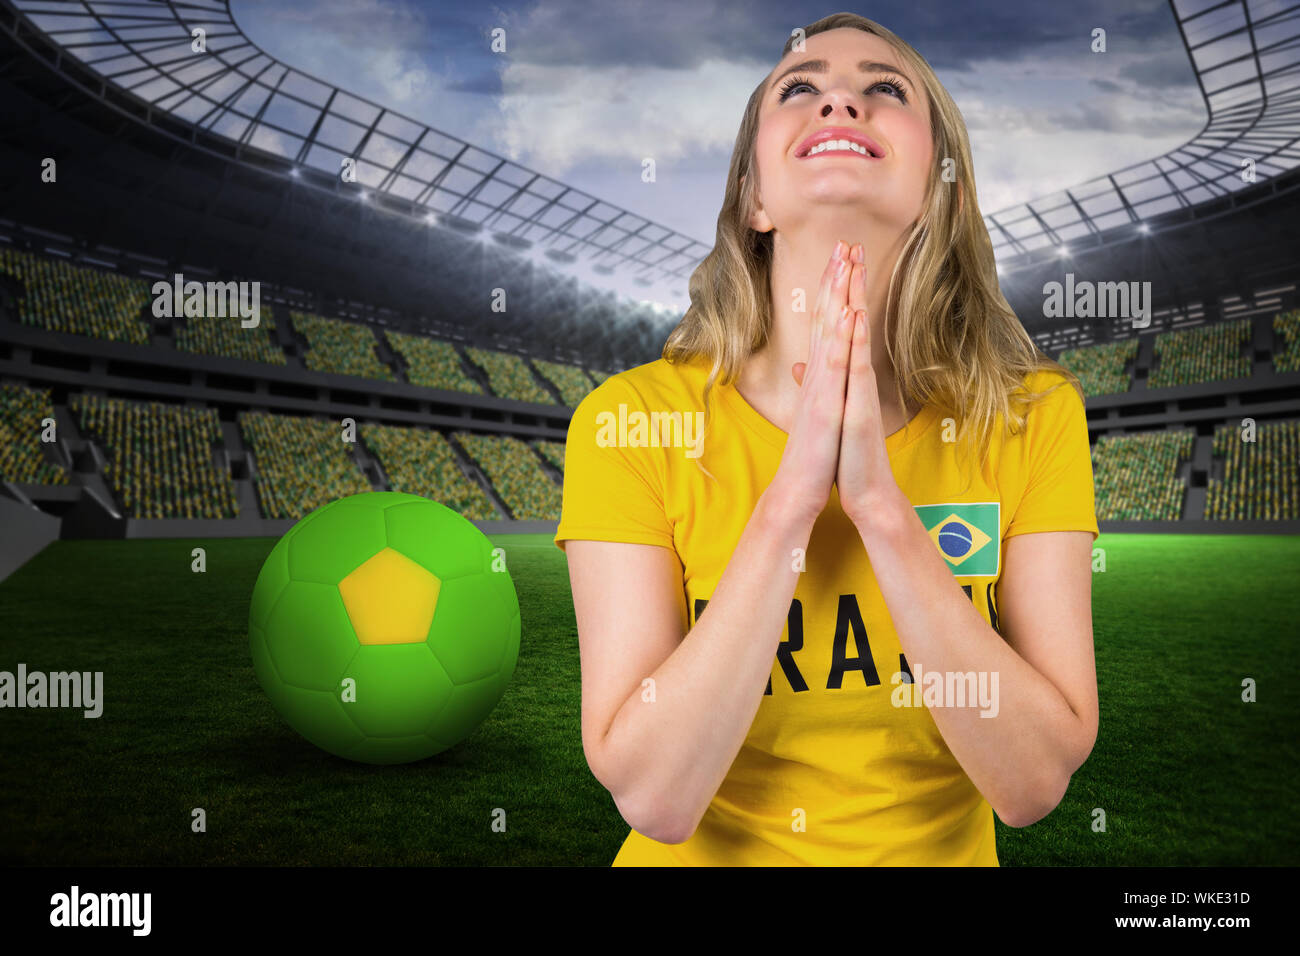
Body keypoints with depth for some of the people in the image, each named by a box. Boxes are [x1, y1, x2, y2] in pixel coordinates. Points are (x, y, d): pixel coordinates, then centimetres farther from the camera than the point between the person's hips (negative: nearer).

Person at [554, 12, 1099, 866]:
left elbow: (1036, 782, -16)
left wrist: (881, 504, -24)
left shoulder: (1031, 415, -11)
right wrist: (789, 498, -26)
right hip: (709, 854, -1)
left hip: (942, 850, 1)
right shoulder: (632, 417, -16)